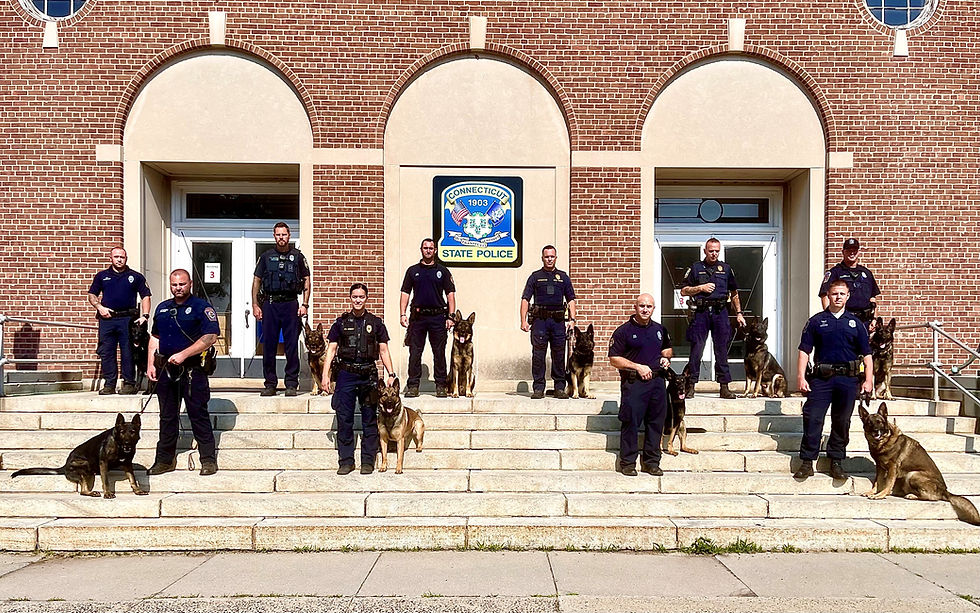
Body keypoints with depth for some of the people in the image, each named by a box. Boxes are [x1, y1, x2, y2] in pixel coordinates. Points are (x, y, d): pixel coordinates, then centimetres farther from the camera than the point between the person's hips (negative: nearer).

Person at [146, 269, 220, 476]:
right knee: (167, 417, 12)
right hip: (165, 369, 6)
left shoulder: (201, 307, -5)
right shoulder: (162, 308, 16)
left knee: (198, 414, -3)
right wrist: (151, 364, 11)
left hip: (192, 370, -6)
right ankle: (165, 459, 21)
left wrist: (183, 354, -18)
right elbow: (154, 337, 22)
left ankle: (208, 459, 5)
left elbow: (210, 337, -14)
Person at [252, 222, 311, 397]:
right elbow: (256, 281, 11)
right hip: (269, 305, 1)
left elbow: (306, 280, 9)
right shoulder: (266, 257, 10)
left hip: (291, 304, -1)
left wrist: (305, 304, 0)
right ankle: (270, 384, 10)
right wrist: (255, 305, 3)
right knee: (268, 345, 2)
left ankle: (292, 384, 5)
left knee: (292, 346, -1)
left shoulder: (297, 256, 8)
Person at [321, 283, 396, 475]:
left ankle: (368, 461, 11)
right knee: (344, 419, 1)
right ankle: (346, 461, 10)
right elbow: (331, 349, 6)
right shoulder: (341, 322, 7)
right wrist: (325, 374, -2)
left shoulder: (375, 323, 7)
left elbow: (384, 351, 10)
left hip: (368, 374, 0)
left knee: (369, 419, 3)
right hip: (346, 374, 0)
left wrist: (391, 373, 1)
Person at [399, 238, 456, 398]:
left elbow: (450, 294, 6)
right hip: (417, 316, 1)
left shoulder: (442, 271, 9)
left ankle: (441, 386, 9)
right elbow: (405, 293, 9)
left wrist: (451, 317, -3)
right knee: (415, 352, 1)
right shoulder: (413, 270, 12)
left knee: (439, 352, 2)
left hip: (438, 316, -1)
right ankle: (413, 385, 6)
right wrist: (403, 314, -1)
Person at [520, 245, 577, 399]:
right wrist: (523, 320, -6)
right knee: (538, 355, -2)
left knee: (559, 355, 4)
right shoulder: (535, 276, 9)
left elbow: (571, 300, 15)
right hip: (539, 320, -2)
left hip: (558, 320, 2)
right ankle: (538, 388, 3)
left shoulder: (563, 277, 15)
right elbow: (525, 299, 4)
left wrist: (572, 319, 3)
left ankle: (560, 388, 11)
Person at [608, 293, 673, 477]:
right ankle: (627, 462, 7)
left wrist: (666, 357, 7)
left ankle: (651, 461, 19)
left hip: (657, 381, 5)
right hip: (633, 383, -5)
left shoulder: (660, 329, 14)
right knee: (630, 422, -3)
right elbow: (614, 359, -7)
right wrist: (638, 367, -13)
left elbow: (667, 348, 31)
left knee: (656, 422, 8)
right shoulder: (623, 331, -4)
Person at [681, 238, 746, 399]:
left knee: (722, 350, 4)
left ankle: (724, 387, 8)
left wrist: (739, 313, 14)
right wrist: (700, 288, -8)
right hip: (701, 312, -2)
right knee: (696, 350, -3)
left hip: (720, 312, 2)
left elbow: (734, 294, 20)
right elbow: (684, 291, 6)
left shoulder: (726, 269, 13)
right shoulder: (695, 268, 7)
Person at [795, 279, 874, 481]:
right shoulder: (816, 321, 5)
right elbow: (804, 350, 2)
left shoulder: (854, 322, 10)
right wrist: (801, 377, -6)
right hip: (821, 377, -1)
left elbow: (866, 354, 10)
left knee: (841, 422, 8)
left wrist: (868, 379, 2)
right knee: (812, 419, -6)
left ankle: (836, 462, 19)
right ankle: (807, 462, 1)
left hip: (848, 379, 2)